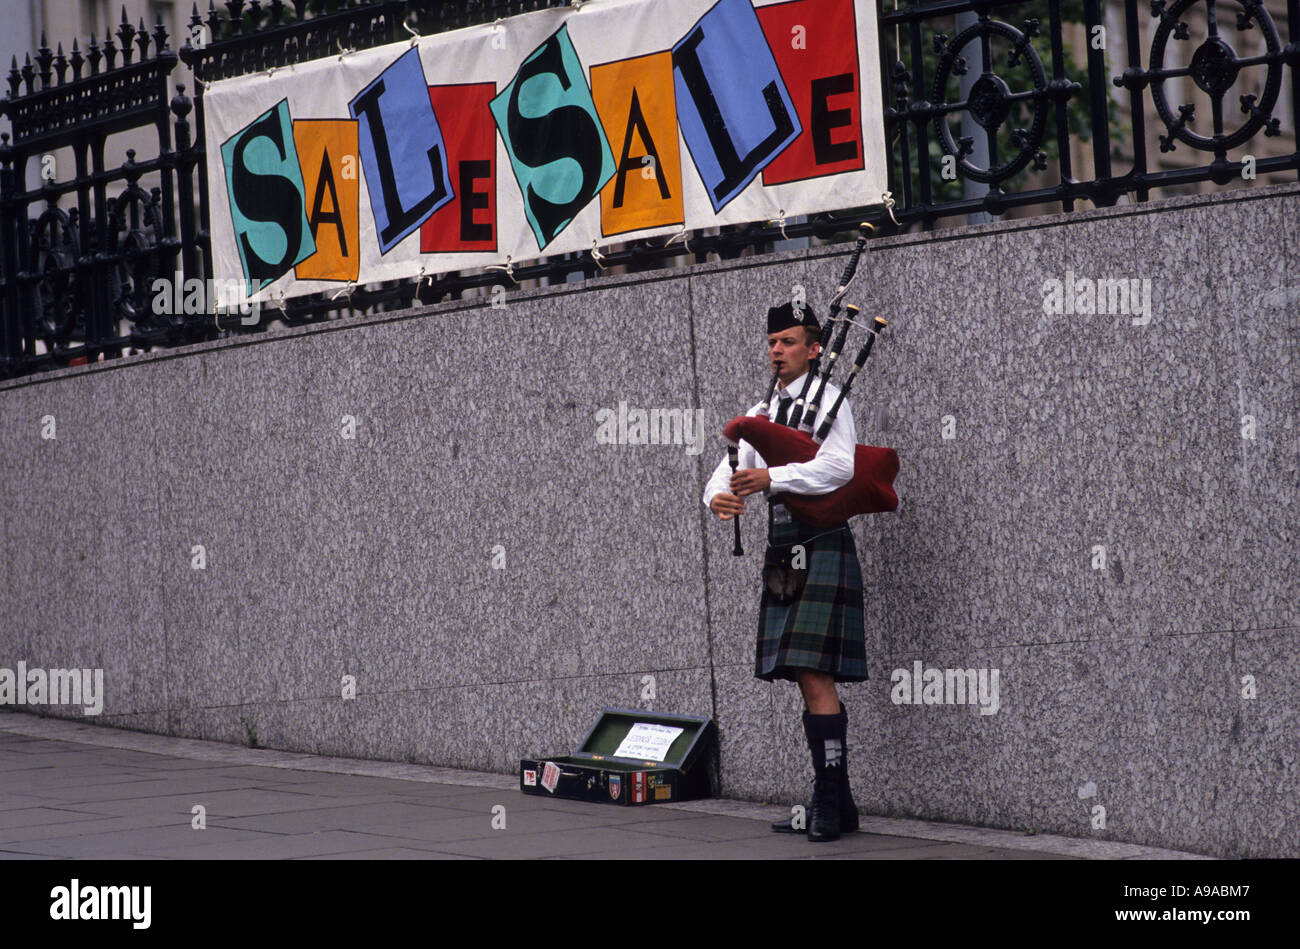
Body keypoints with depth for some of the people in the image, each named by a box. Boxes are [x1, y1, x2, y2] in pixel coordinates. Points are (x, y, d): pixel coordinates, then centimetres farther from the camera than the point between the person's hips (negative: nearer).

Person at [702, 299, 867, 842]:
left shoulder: (829, 400, -3)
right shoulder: (761, 413, 18)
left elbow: (840, 467, -18)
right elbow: (727, 475, 13)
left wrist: (771, 478, -24)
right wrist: (720, 498, -11)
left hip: (822, 549, -8)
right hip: (782, 555, 8)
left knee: (816, 676, -13)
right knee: (807, 681, 8)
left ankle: (832, 802, -10)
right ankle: (831, 803, 13)